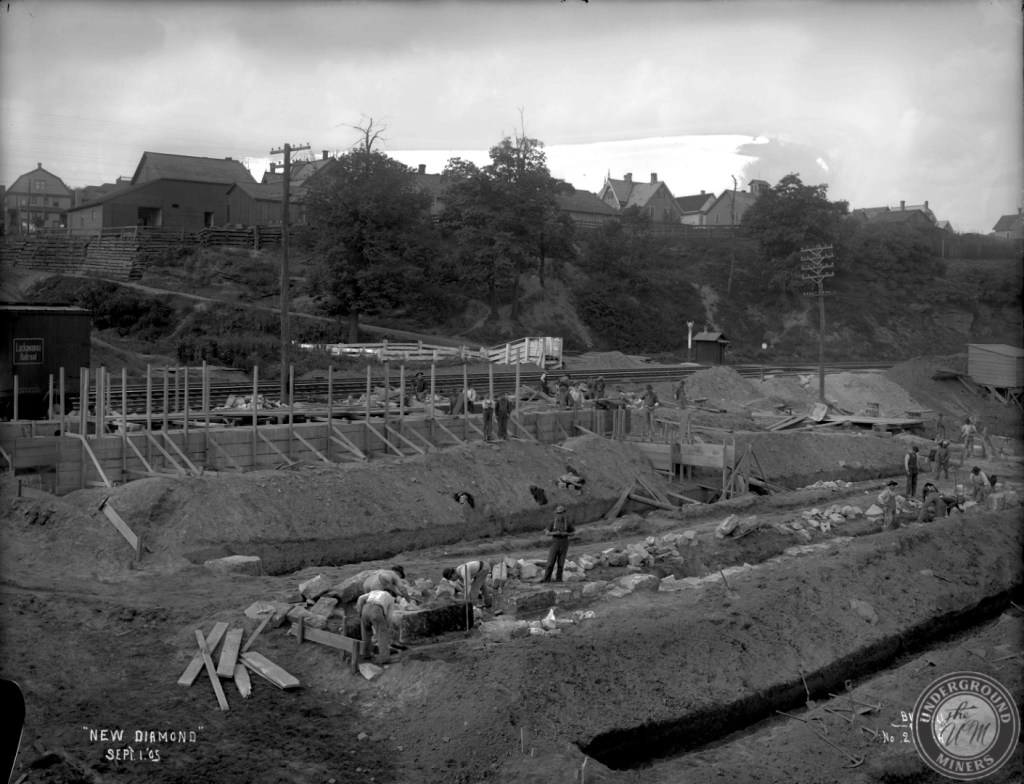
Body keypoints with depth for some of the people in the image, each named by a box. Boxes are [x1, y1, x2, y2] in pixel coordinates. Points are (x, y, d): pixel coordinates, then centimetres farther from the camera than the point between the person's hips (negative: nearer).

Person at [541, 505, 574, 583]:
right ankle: (546, 579, 1)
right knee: (550, 562, -5)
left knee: (560, 563, 1)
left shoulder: (567, 523, 0)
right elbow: (547, 533, 0)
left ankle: (558, 579, 10)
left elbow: (573, 533, 8)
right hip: (554, 545, 0)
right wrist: (555, 533, -20)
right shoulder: (553, 522, 0)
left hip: (564, 546, 0)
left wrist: (566, 533, -13)